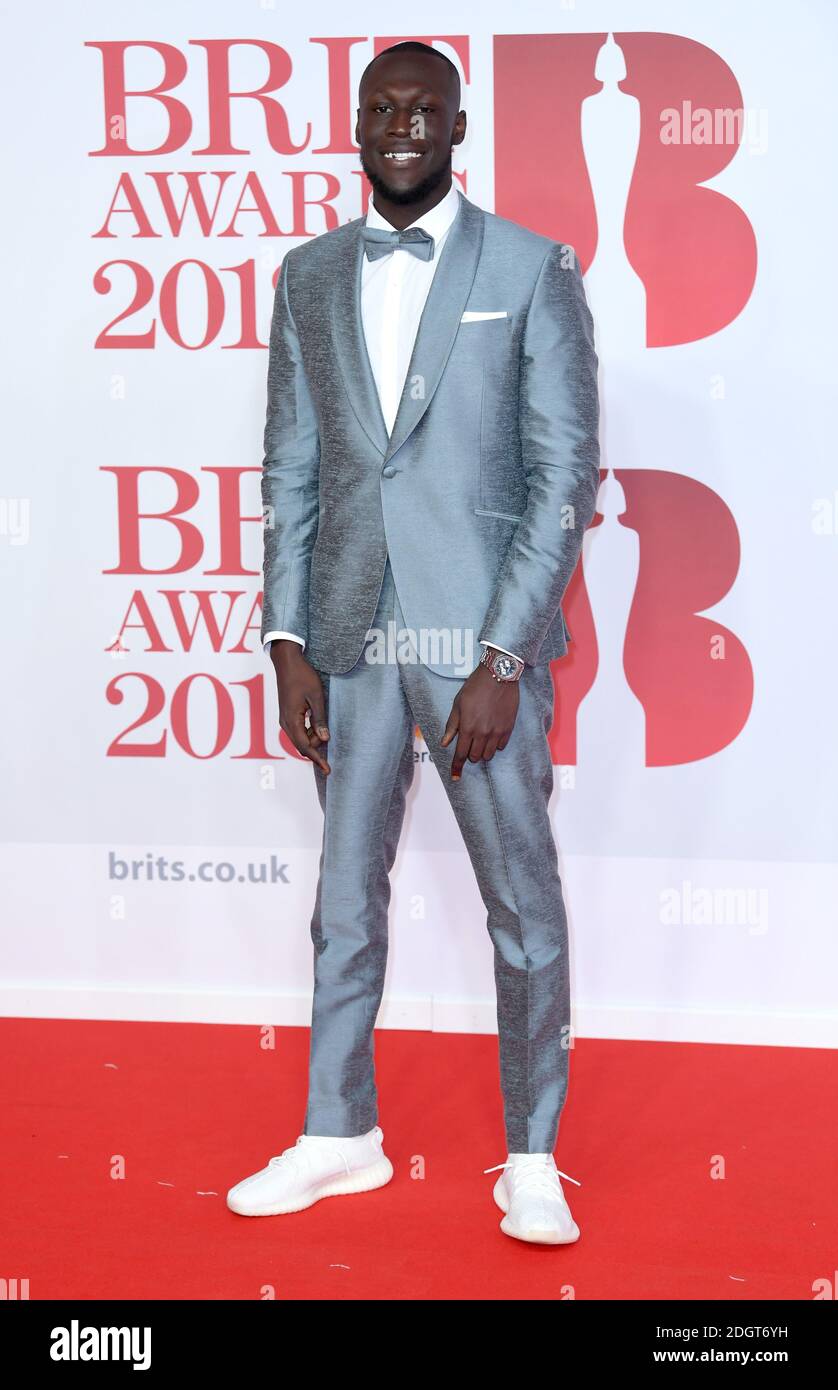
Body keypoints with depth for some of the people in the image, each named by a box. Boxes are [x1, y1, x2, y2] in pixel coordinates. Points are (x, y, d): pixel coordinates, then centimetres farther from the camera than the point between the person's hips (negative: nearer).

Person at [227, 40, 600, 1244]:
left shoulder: (532, 273, -2)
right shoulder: (309, 278, 10)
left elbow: (566, 476, -6)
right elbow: (290, 470, 10)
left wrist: (502, 658, -13)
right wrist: (287, 642, 1)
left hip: (480, 637, -4)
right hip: (350, 640, 4)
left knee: (523, 905, 4)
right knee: (347, 897, 14)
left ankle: (532, 1161, 18)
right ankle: (341, 1135, 29)